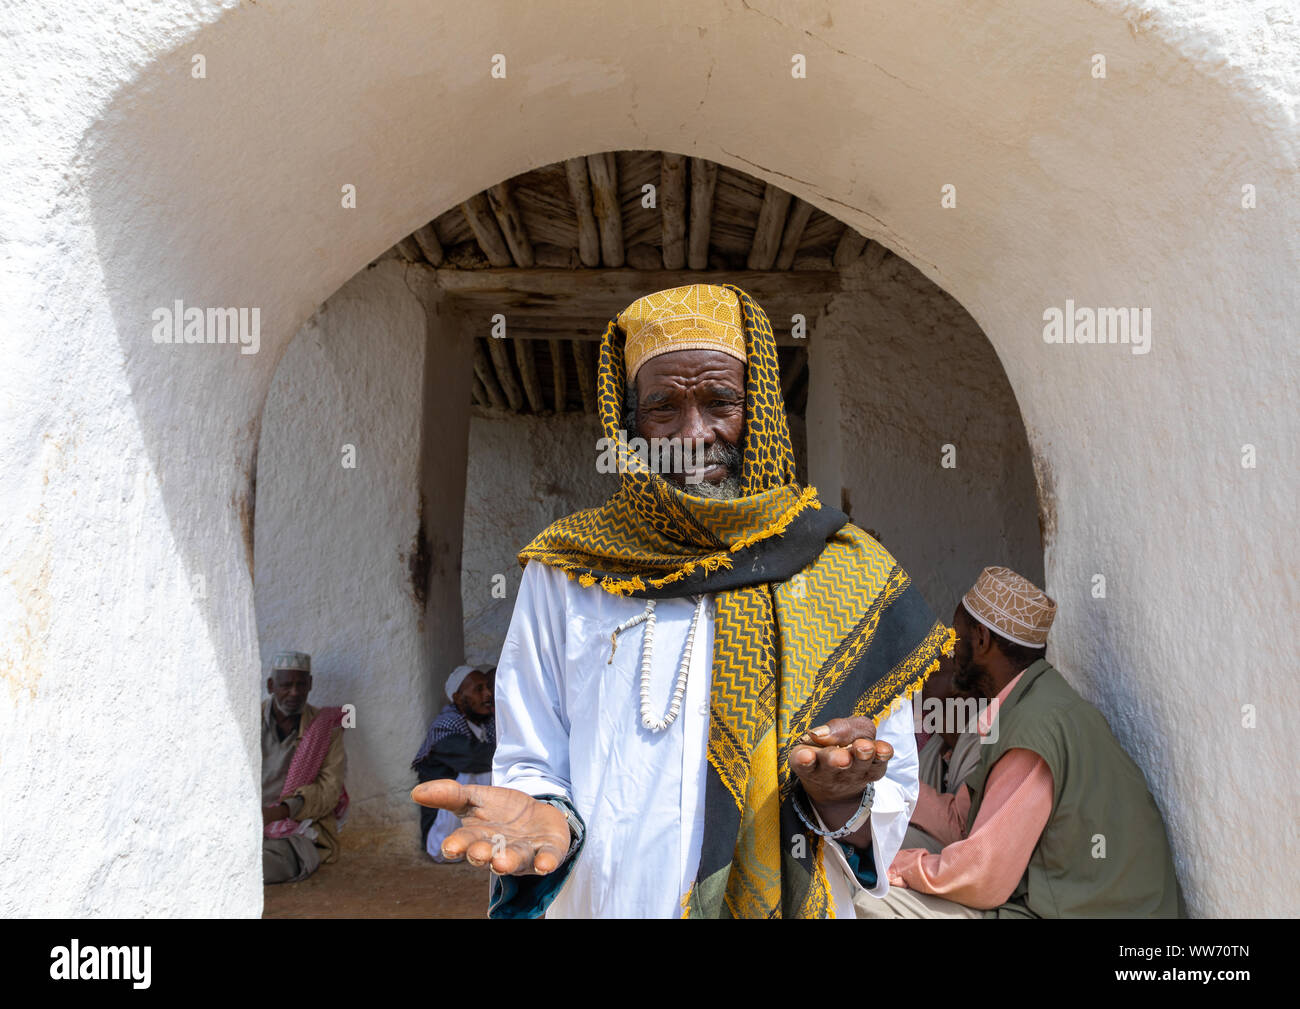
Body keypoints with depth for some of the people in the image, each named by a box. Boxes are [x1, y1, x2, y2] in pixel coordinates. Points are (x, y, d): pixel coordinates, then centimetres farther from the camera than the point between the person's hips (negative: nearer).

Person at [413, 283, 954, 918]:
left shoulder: (847, 575, -9)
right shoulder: (566, 573, -9)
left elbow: (894, 794, -4)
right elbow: (533, 767, -4)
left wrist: (838, 801, -24)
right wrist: (543, 820, -25)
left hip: (794, 903, 1)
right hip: (605, 903, 0)